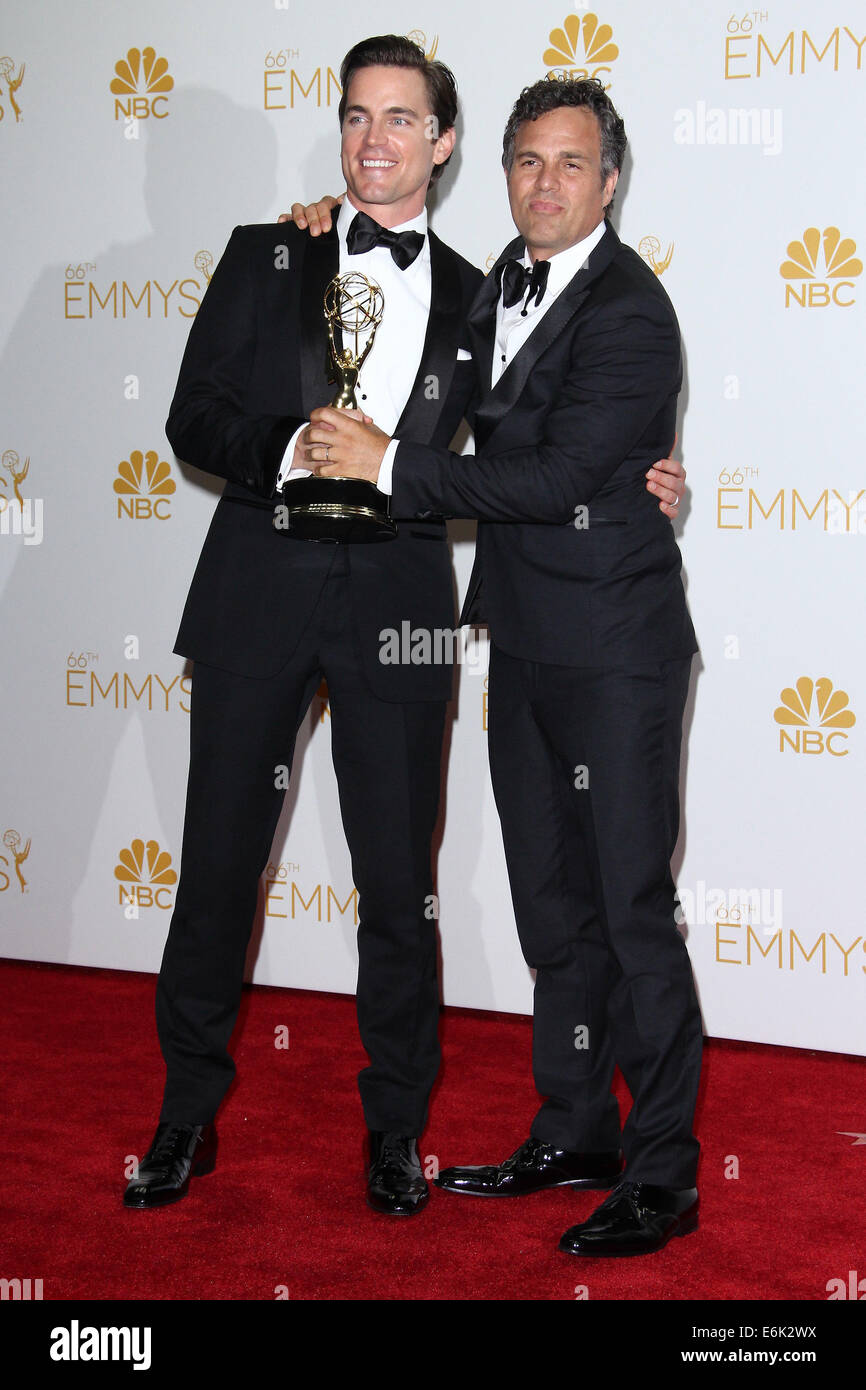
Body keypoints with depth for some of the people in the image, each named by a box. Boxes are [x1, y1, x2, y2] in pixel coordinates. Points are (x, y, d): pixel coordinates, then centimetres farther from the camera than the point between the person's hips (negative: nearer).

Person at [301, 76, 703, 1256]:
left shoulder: (630, 313, -15)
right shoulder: (507, 279, 12)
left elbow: (553, 476, -23)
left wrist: (391, 464, -18)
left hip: (615, 650, -8)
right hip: (526, 639, 9)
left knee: (633, 909, -4)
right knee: (552, 903, 14)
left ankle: (662, 1176, 7)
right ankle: (575, 1133, 27)